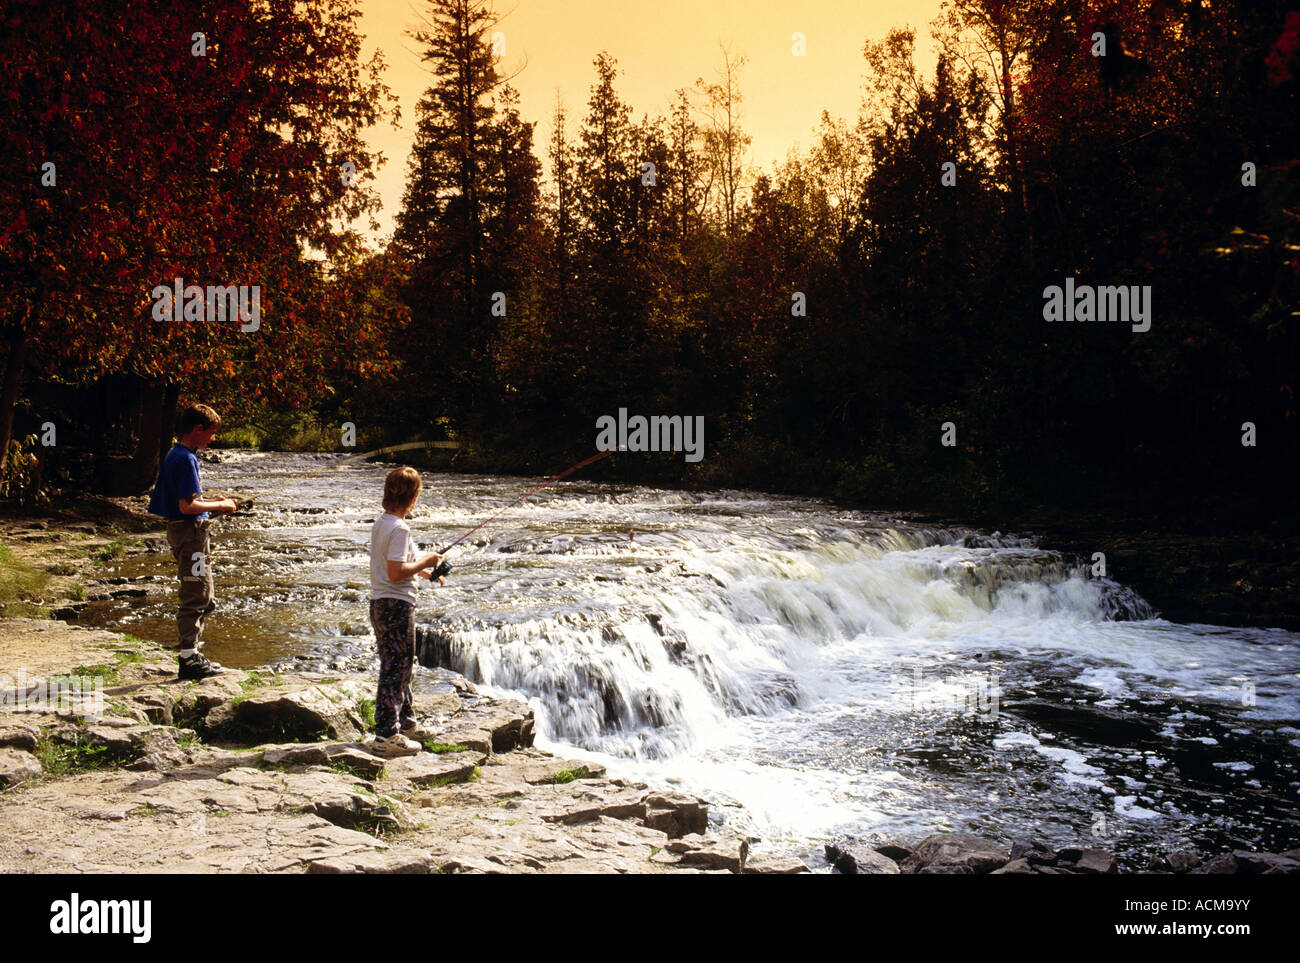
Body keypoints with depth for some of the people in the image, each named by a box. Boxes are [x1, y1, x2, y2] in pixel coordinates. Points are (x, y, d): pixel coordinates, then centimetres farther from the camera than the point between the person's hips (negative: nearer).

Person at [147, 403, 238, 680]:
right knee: (195, 597, -5)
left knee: (204, 597, 16)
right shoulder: (186, 459, -17)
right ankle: (189, 659, 0)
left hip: (185, 531, 11)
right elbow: (186, 506, -23)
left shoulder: (175, 455, 15)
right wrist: (219, 506, -11)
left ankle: (194, 654, 23)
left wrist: (213, 504, 12)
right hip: (190, 532, -11)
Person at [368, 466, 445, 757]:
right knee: (395, 669, -4)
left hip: (379, 603, 10)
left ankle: (405, 722, 33)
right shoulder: (399, 528, -19)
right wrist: (425, 561, -12)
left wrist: (425, 571, 26)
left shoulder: (380, 523, 11)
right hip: (397, 605, -10)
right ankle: (386, 735, -1)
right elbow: (396, 572, -25)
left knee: (400, 666, 21)